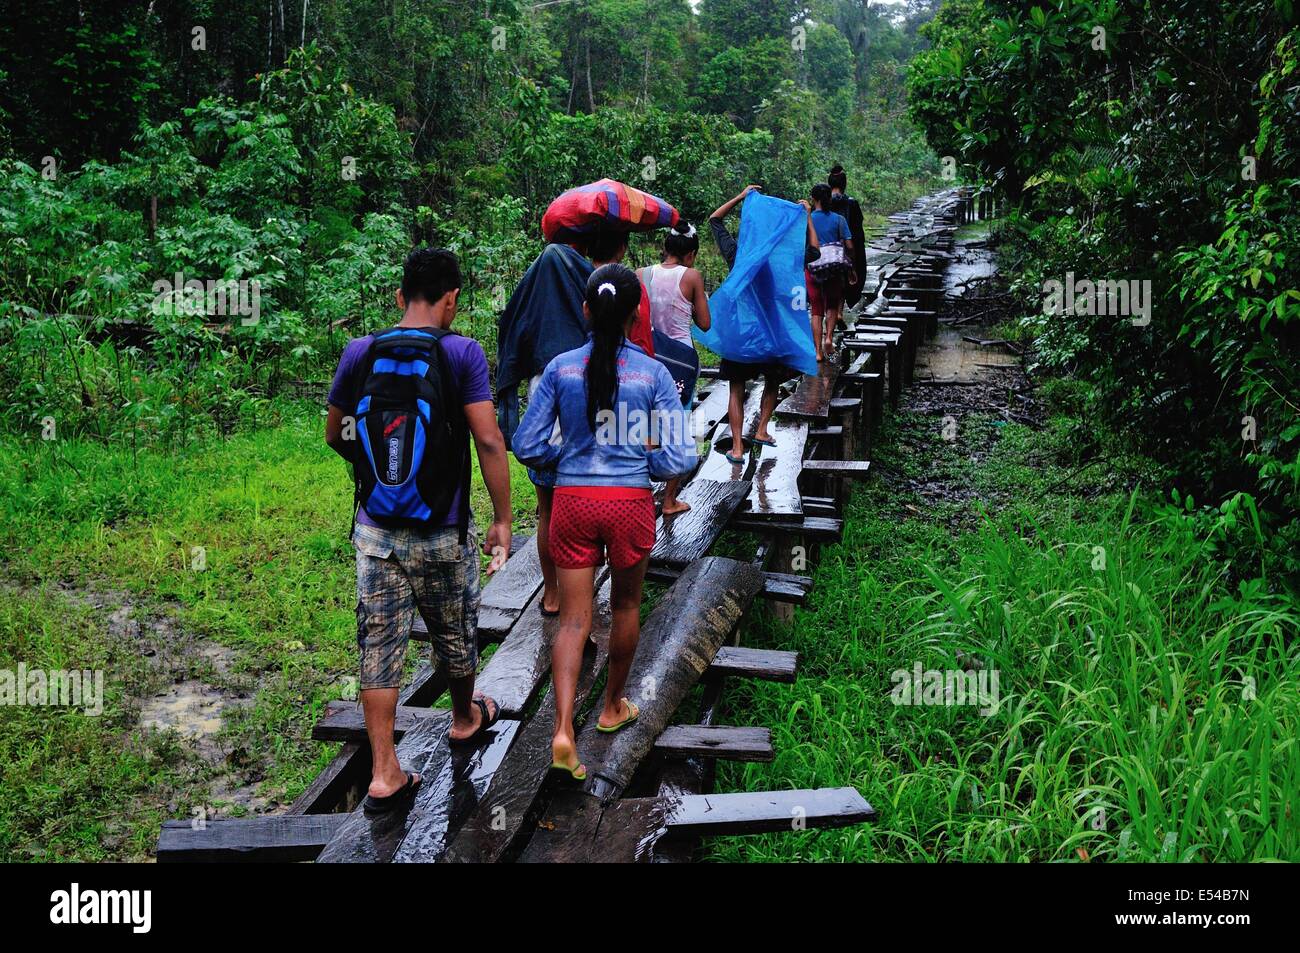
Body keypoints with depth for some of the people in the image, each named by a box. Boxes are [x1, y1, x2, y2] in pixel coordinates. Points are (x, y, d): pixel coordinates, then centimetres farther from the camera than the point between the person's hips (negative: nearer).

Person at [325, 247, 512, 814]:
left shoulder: (359, 353, -1)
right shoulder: (462, 353, -12)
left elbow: (334, 436, 9)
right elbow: (489, 441, -17)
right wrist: (502, 520, -10)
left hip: (376, 530, 2)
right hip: (442, 533, -2)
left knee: (379, 644, 9)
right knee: (454, 633, 20)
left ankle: (384, 775, 11)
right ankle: (465, 718, 45)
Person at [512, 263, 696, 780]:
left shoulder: (561, 368, -2)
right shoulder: (653, 373, -6)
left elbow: (528, 446, -2)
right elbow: (678, 458, -8)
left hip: (572, 500, 1)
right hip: (631, 502, -1)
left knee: (574, 617, 7)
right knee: (626, 605, 20)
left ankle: (563, 731, -6)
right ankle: (613, 706, 38)